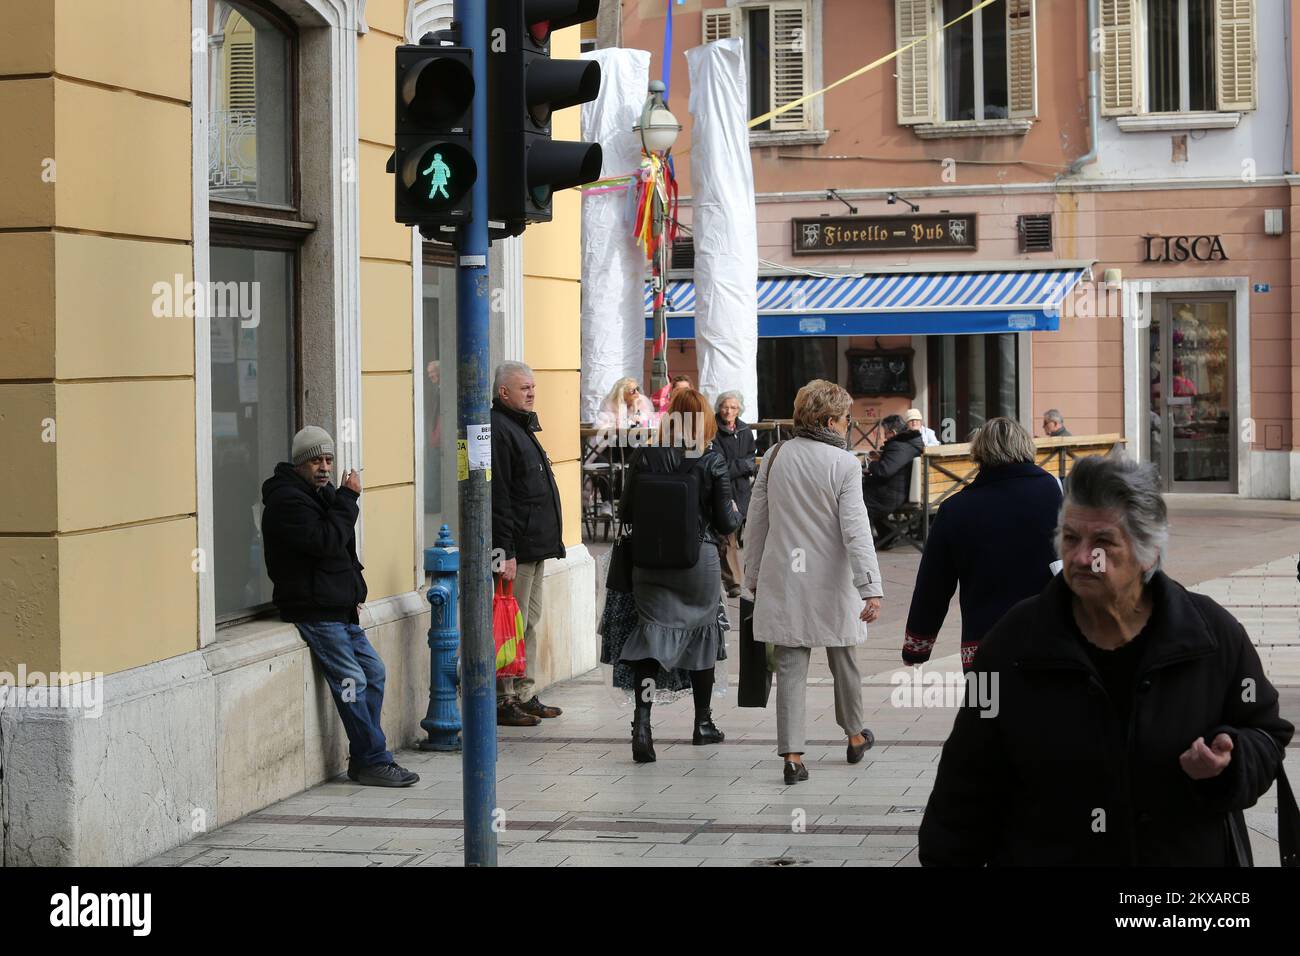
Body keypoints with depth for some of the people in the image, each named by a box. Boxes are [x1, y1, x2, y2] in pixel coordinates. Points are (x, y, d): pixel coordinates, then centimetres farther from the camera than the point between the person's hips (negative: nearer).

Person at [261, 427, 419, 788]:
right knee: (352, 680, -13)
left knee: (373, 672, 9)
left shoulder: (323, 493, 17)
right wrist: (348, 498, -17)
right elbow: (326, 541, -25)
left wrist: (354, 592, 16)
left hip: (339, 608, 10)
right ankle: (373, 761, -8)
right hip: (313, 611, -10)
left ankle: (363, 758, 14)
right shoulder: (287, 500, -13)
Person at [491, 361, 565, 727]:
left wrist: (548, 540, 22)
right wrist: (505, 551, -23)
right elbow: (498, 498, -19)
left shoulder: (522, 426, 19)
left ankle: (524, 695, 21)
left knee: (531, 622, 14)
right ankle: (503, 700, -1)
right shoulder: (498, 429, -14)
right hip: (517, 548, -10)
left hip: (536, 545, 10)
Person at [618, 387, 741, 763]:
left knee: (653, 633, 1)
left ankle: (642, 720, -20)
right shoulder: (712, 461, -9)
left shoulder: (645, 458, -4)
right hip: (699, 560, -1)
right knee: (702, 631, 16)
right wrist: (736, 515, 15)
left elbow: (628, 513, -1)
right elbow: (726, 522, -7)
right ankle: (703, 723, 27)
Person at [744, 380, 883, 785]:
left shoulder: (774, 458, 1)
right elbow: (855, 529, -18)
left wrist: (754, 577, 17)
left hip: (784, 580, 3)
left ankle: (792, 755, -3)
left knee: (791, 667, 3)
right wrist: (871, 588, -19)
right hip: (830, 582, -2)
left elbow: (756, 521, 7)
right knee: (844, 660, 17)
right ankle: (855, 736, 35)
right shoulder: (844, 464, -11)